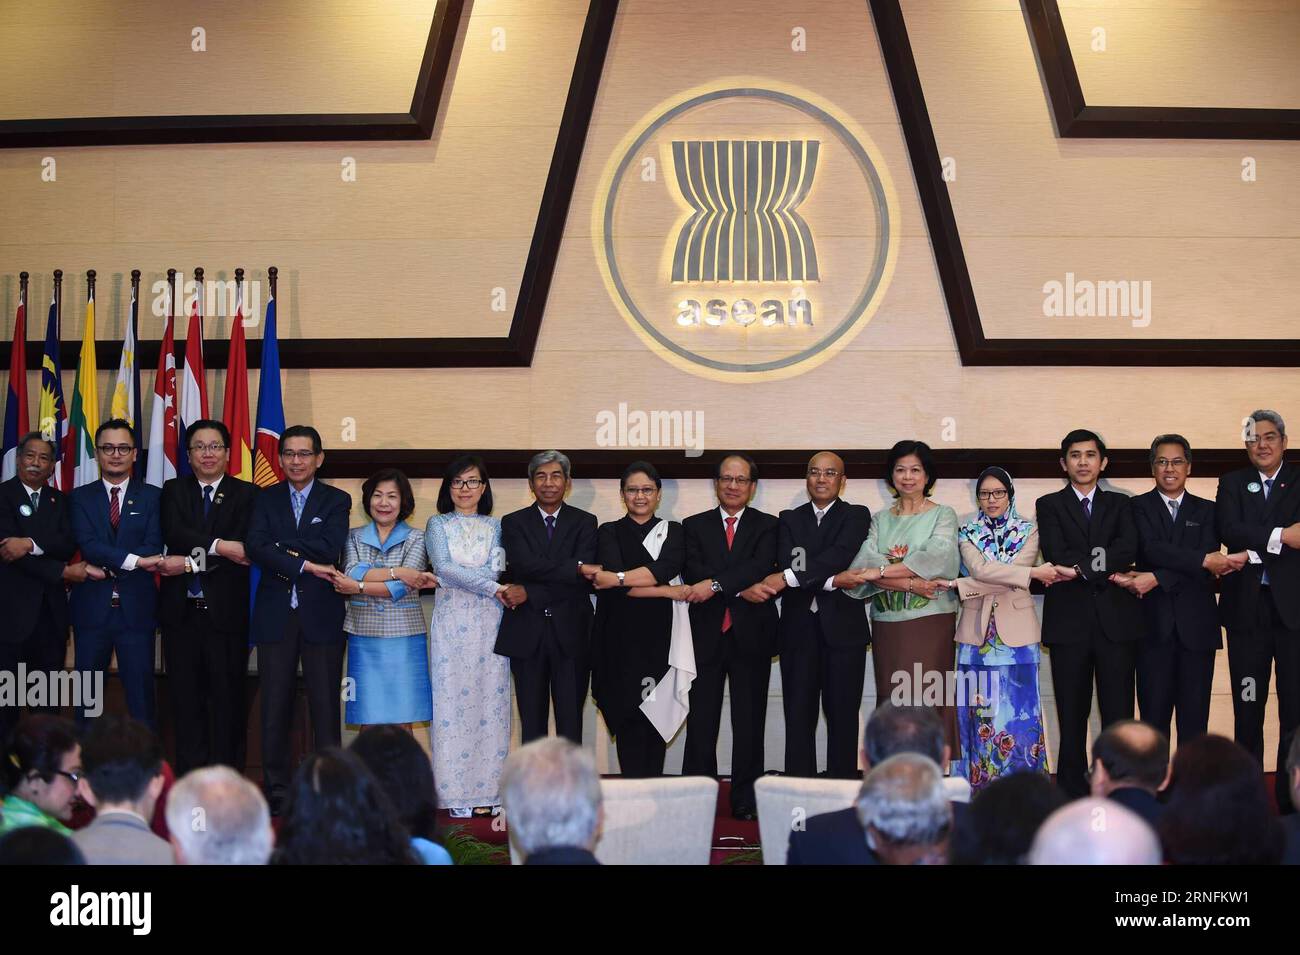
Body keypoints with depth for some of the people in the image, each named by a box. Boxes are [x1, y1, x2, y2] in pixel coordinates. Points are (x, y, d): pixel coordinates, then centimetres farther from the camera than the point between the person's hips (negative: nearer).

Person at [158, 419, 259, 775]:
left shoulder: (246, 494, 4)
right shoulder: (173, 491, 11)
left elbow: (245, 549, -9)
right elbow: (173, 533, -8)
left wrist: (192, 562, -15)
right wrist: (217, 546, -20)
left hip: (225, 610, -2)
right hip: (181, 609, 2)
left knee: (227, 698, -1)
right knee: (186, 698, 5)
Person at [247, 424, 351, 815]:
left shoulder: (337, 500, 6)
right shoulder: (266, 499, 10)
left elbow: (329, 547, -11)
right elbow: (254, 547, -7)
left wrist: (279, 546, -10)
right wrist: (304, 565, -16)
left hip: (320, 615, -1)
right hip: (275, 615, 2)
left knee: (325, 706, -1)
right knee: (275, 707, 3)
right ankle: (276, 791, 10)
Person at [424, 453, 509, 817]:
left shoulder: (496, 526, 13)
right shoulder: (438, 525, 9)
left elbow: (499, 568, -1)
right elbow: (443, 567, -6)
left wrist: (460, 576, -14)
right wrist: (490, 585, -11)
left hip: (489, 622, 1)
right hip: (451, 620, -1)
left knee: (491, 698, -1)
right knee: (453, 699, -4)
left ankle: (489, 791, 2)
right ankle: (458, 795, -1)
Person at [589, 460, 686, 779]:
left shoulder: (673, 532, 13)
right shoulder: (609, 532, 9)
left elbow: (666, 568, -9)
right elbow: (610, 577, -9)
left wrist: (615, 578, -18)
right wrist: (668, 591, -12)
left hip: (659, 635, 1)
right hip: (621, 636, -1)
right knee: (629, 720, -6)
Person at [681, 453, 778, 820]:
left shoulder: (767, 526, 7)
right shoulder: (694, 526, 10)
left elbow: (761, 566, -11)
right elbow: (693, 571, -6)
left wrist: (715, 584, -22)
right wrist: (741, 589, -16)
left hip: (751, 636, 0)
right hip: (706, 635, 1)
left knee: (749, 723, 3)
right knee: (701, 722, 1)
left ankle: (746, 801, 8)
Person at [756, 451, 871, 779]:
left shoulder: (856, 516, 5)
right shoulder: (789, 520, 13)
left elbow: (840, 554, -13)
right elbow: (786, 564, -4)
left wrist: (789, 578, -23)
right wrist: (831, 580, -19)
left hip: (843, 627, -2)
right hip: (799, 629, 2)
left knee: (842, 717, 1)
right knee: (798, 718, 1)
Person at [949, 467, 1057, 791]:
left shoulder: (1028, 532, 4)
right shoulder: (967, 534, 7)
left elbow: (1013, 574, -11)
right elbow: (979, 569, -12)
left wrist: (960, 585, -14)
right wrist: (1033, 573, -18)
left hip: (1016, 630, -1)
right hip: (977, 630, 1)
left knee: (1017, 708, -1)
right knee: (980, 709, 1)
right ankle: (980, 786, 8)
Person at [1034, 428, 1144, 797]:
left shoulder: (1119, 504, 14)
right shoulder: (1050, 505, 10)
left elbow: (1128, 549, -5)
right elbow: (1056, 554, -7)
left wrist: (1081, 567, -13)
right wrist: (1106, 567, -9)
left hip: (1116, 620, 1)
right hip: (1069, 621, -1)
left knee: (1119, 714, -2)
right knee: (1072, 715, 2)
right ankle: (1072, 792, 7)